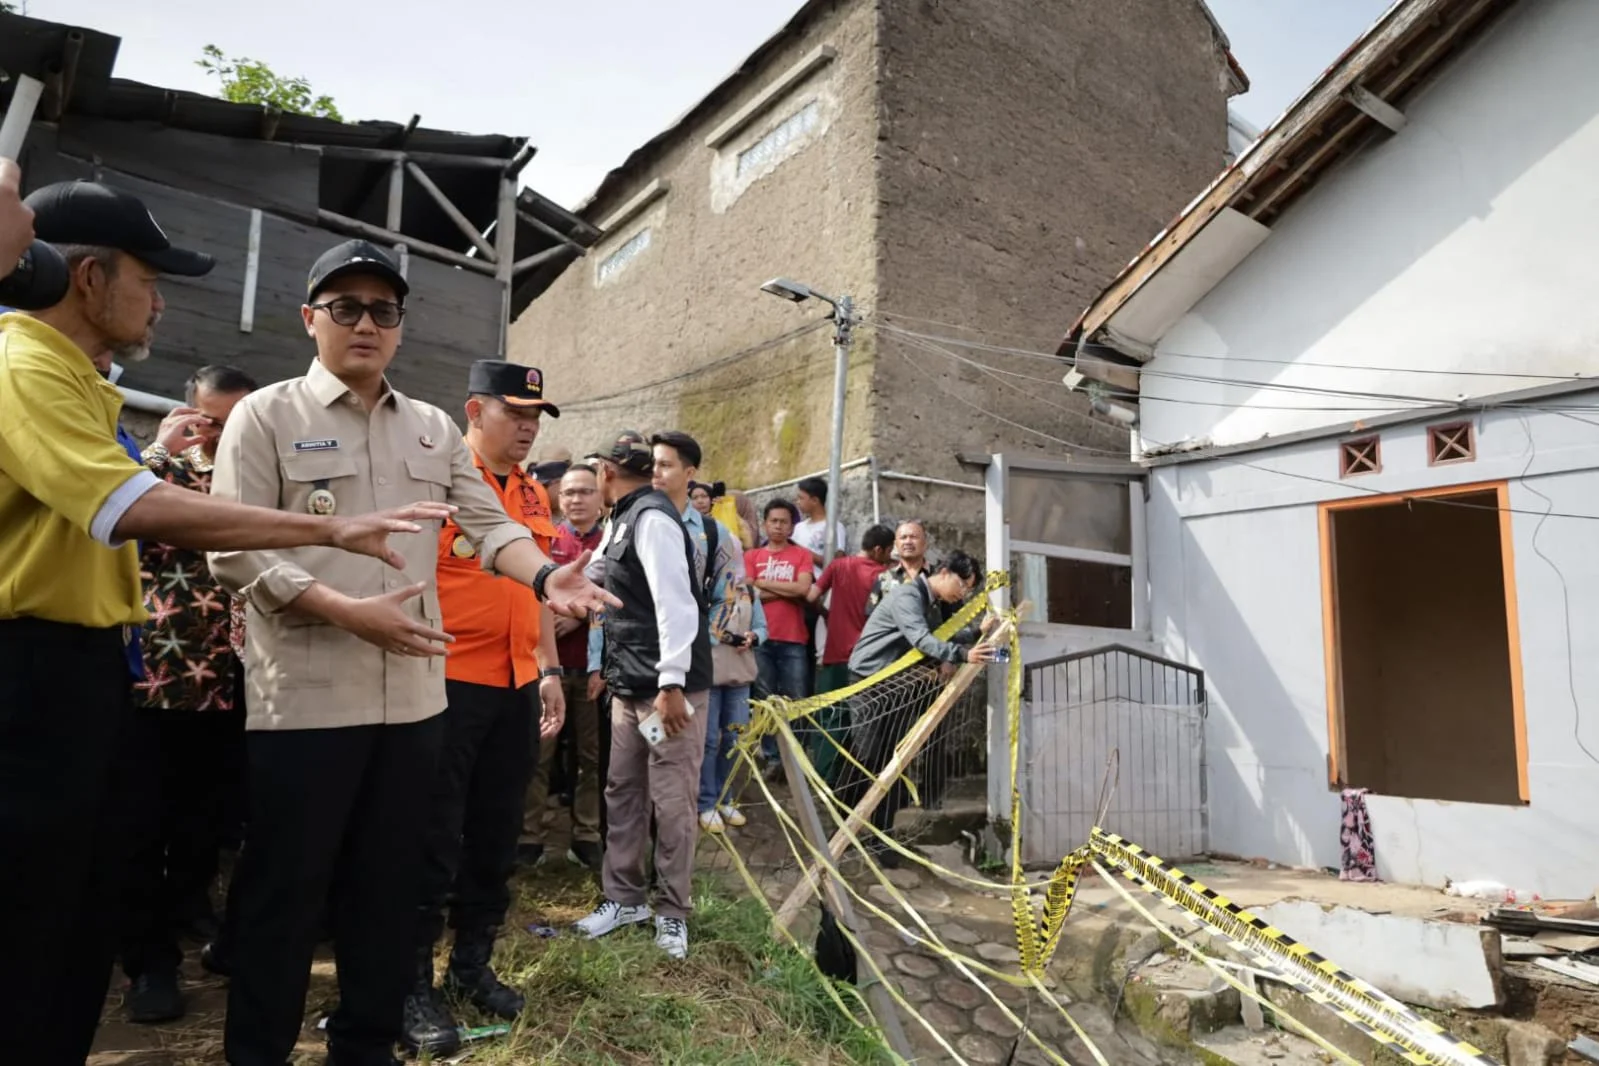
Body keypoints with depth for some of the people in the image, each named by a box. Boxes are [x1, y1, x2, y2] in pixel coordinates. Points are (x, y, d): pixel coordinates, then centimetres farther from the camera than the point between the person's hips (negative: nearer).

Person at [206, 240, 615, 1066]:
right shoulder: (267, 415, -1)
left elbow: (489, 524, 6)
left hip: (412, 698, 5)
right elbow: (234, 550, -10)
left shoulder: (434, 430, 13)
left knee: (389, 887, 16)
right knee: (283, 893, 7)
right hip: (304, 700, -4)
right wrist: (347, 611, -21)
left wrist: (545, 576, -14)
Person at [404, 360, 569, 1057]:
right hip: (448, 683, -6)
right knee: (434, 841, 3)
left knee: (496, 837, 14)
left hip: (516, 687, 7)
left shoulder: (533, 494, 13)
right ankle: (414, 986, 18)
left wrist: (549, 670, 15)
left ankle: (472, 967, 30)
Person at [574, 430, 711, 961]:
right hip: (629, 686, 10)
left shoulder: (652, 518, -16)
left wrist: (670, 685, -26)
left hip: (668, 687, -10)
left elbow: (675, 603, -23)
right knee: (623, 792, 16)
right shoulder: (620, 520, 14)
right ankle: (625, 897, 31)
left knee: (671, 801, 2)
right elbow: (592, 577, 30)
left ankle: (673, 913, 17)